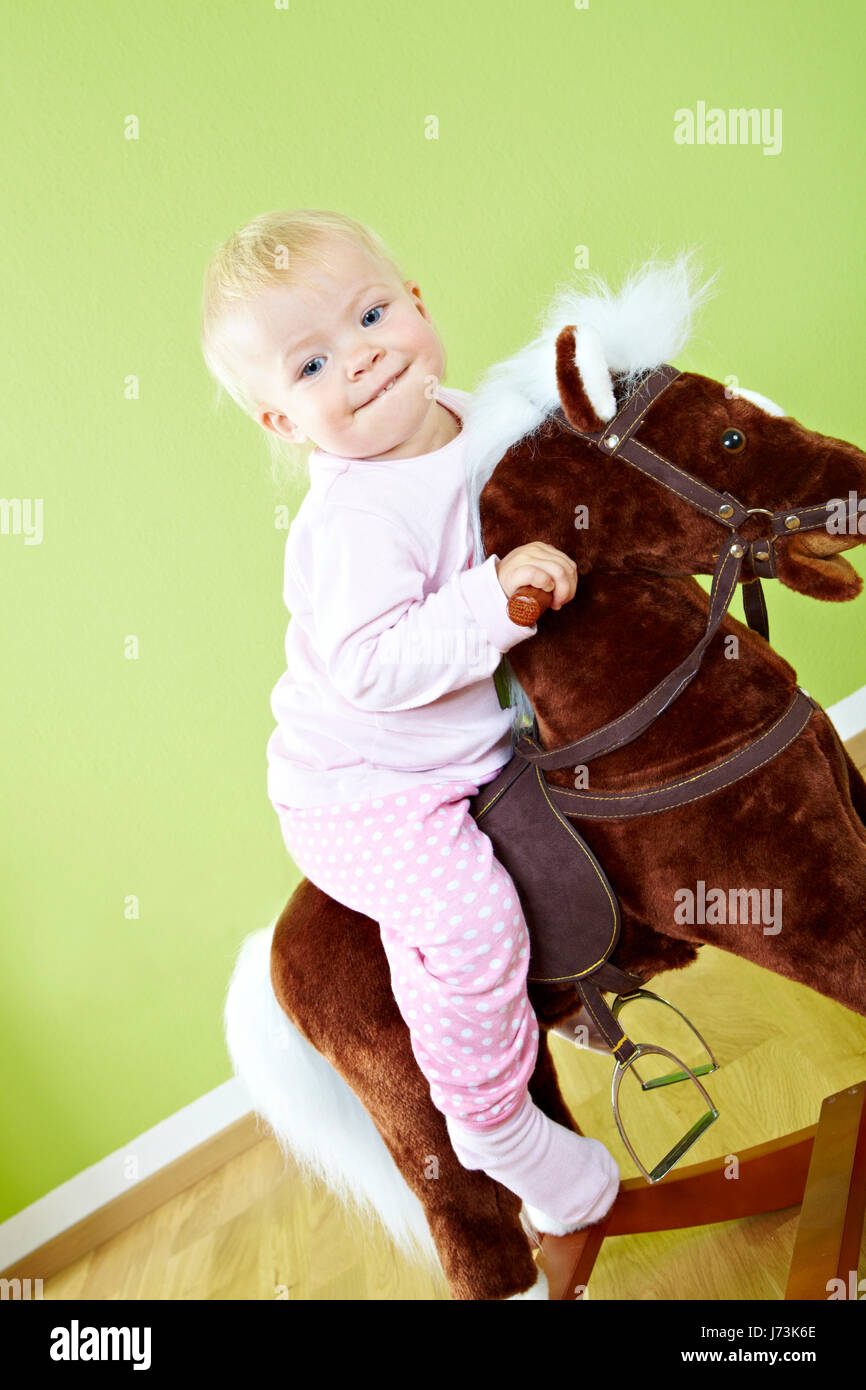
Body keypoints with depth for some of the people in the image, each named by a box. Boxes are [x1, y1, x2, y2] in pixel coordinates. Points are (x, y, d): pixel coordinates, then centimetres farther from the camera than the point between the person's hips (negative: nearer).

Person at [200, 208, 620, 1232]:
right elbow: (374, 666, -36)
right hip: (364, 792, -8)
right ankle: (496, 1126, 5)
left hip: (451, 755, 9)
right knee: (470, 918, -19)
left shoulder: (458, 417, -3)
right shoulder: (351, 519, -30)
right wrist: (496, 597, -39)